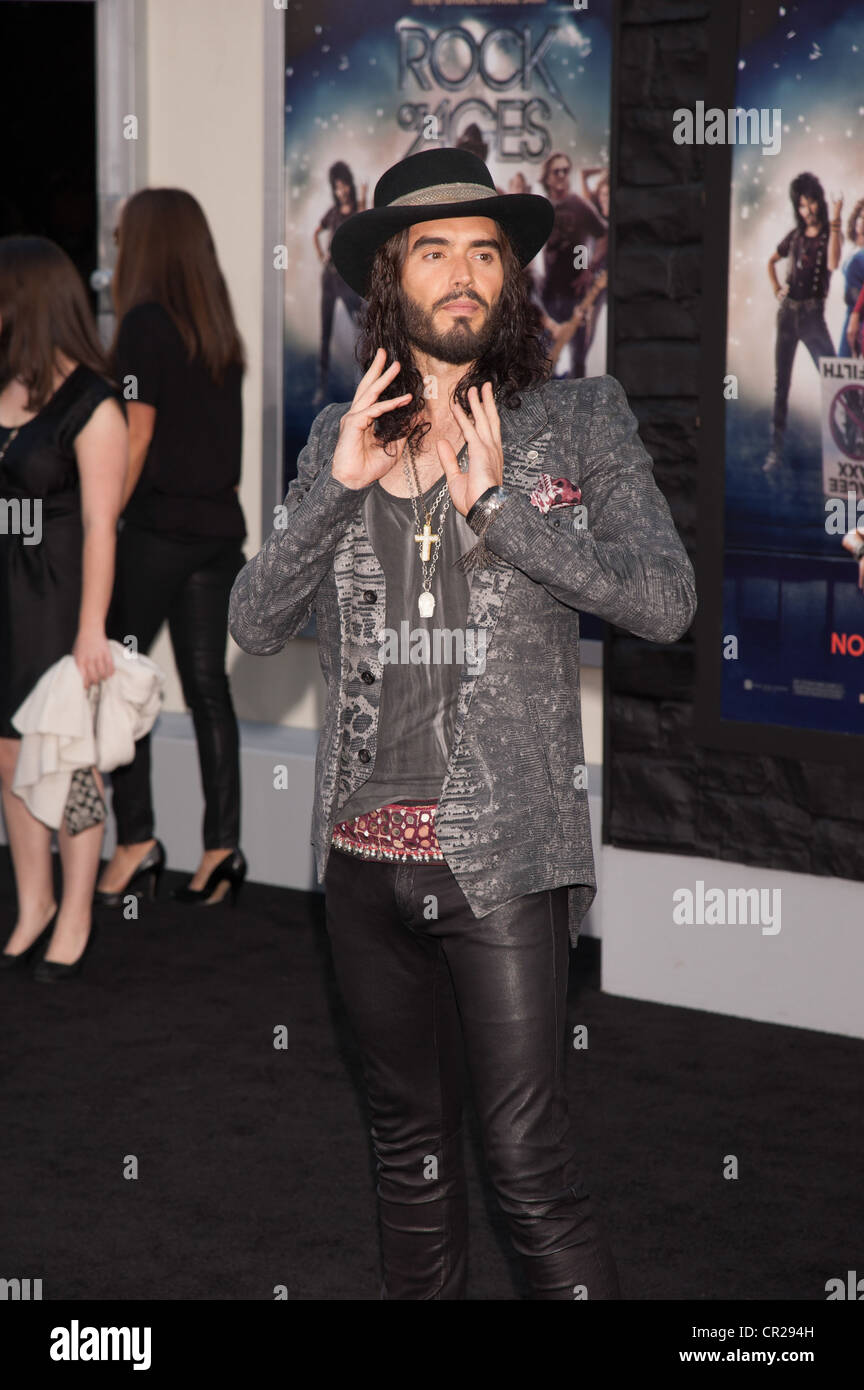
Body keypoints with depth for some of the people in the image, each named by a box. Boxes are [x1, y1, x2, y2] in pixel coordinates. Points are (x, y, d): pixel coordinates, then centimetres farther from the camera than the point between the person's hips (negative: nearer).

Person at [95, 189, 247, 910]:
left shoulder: (145, 323, -9)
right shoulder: (219, 328, 12)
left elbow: (137, 438, -11)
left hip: (160, 526, -7)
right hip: (220, 526, 7)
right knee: (207, 683, 7)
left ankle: (136, 841, -1)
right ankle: (222, 846, 7)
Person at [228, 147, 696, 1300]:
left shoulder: (578, 419, 0)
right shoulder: (338, 436, 9)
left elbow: (667, 602, -10)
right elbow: (253, 624, 4)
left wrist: (497, 504, -14)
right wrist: (339, 485, -9)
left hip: (501, 854, -4)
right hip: (364, 851, 4)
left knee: (531, 1168, -6)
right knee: (412, 1151, 17)